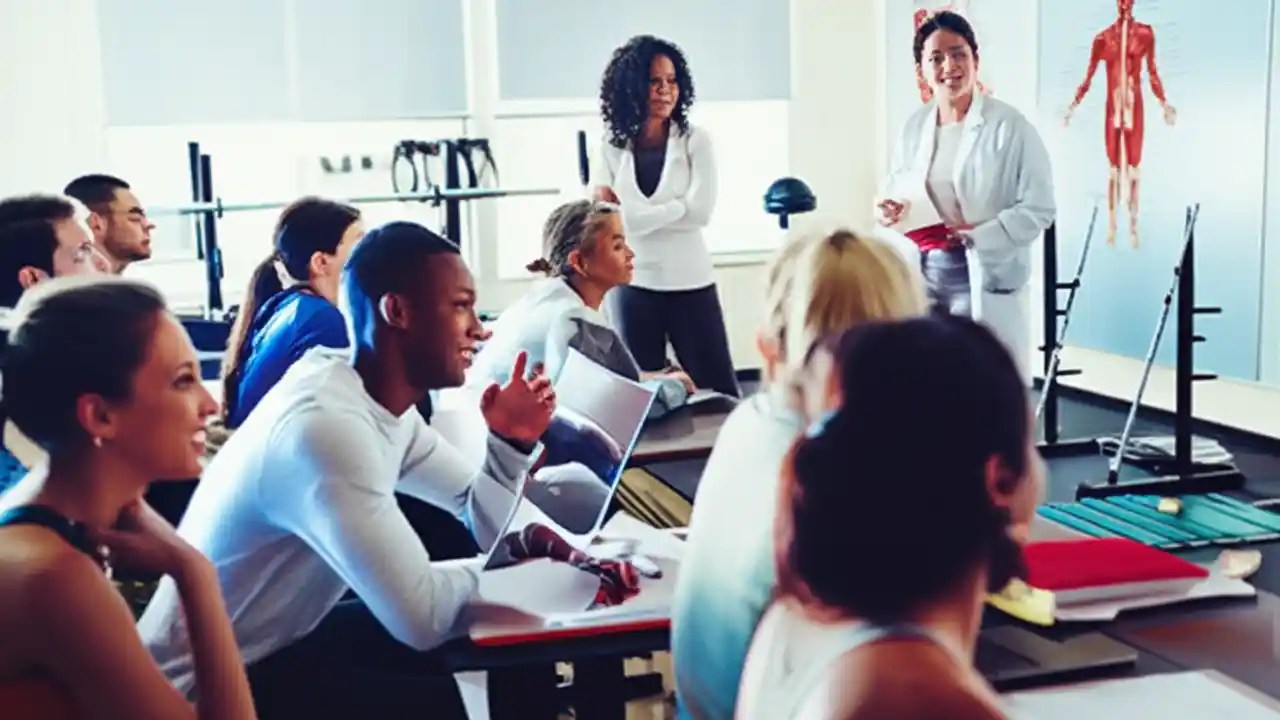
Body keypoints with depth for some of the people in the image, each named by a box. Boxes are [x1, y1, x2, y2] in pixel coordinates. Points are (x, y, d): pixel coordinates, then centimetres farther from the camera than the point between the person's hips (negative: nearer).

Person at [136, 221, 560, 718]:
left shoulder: (387, 401, 0)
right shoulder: (324, 424, -29)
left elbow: (483, 523, 6)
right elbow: (421, 616, -34)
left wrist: (512, 442, -12)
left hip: (281, 642, 9)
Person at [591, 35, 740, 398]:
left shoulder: (695, 141, -1)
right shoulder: (610, 148, 2)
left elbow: (700, 212, -11)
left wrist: (631, 213, -12)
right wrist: (675, 208, -14)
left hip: (689, 283, -1)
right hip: (631, 286, 1)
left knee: (718, 391, 4)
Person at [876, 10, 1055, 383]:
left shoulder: (1010, 126, -8)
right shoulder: (914, 126, 9)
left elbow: (1039, 208, -10)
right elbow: (894, 190, 19)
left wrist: (977, 235, -20)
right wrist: (889, 210, -5)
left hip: (986, 280, -5)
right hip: (922, 276, 5)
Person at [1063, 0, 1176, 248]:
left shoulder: (1145, 33, 1)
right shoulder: (1103, 37, 2)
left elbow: (1153, 75, 5)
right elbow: (1088, 77, 6)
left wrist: (1164, 104, 2)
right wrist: (1073, 105, 3)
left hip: (1134, 106, -1)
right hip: (1112, 107, 1)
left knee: (1133, 167, 3)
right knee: (1113, 168, 6)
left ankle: (1133, 227, 9)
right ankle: (1111, 226, 13)